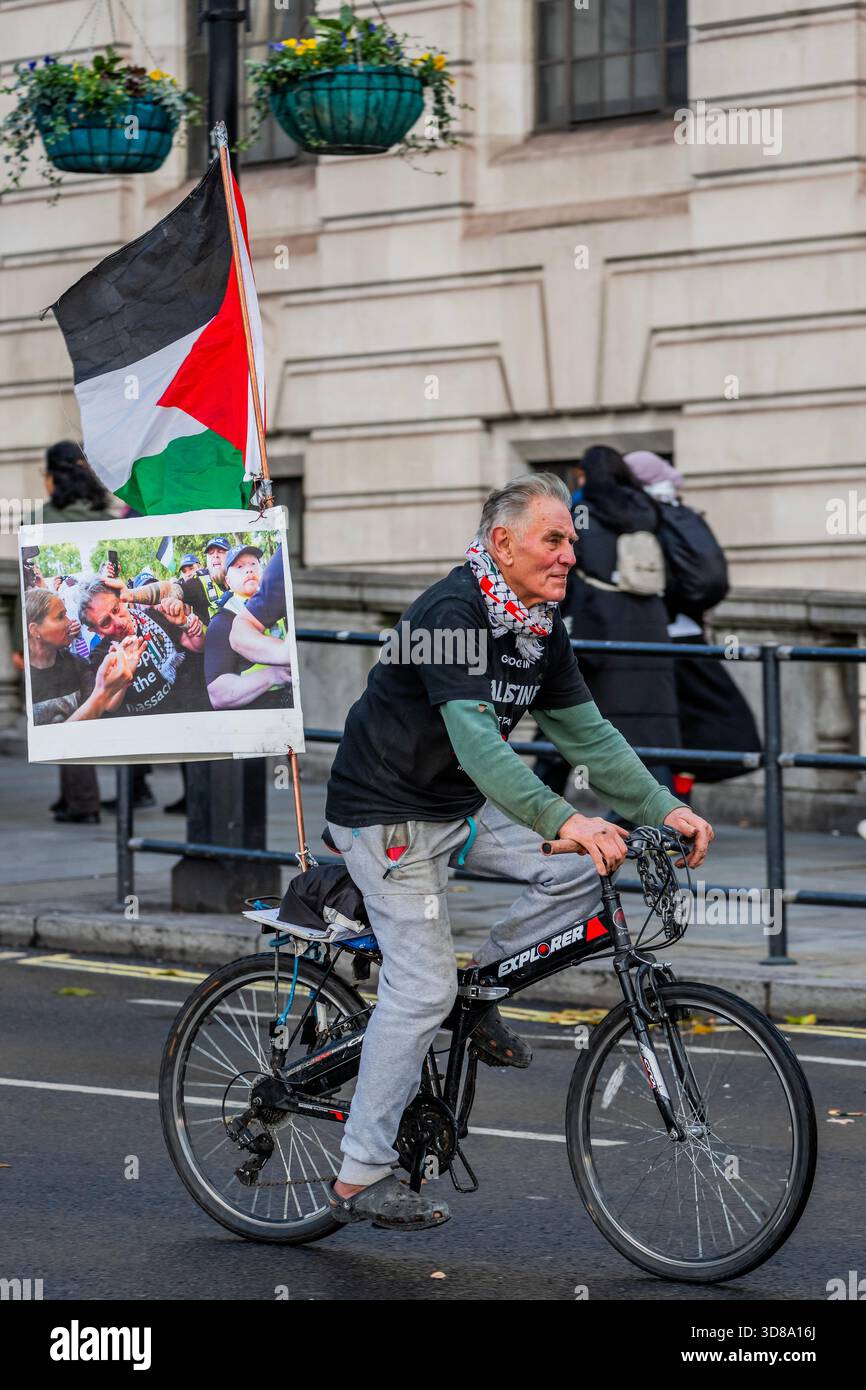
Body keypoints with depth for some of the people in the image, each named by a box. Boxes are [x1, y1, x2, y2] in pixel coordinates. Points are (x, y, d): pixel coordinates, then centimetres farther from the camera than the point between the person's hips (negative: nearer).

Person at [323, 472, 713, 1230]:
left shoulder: (543, 627, 3)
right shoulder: (451, 613, -24)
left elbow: (586, 732, 5)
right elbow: (475, 739, -36)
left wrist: (663, 808, -6)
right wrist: (563, 820, -45)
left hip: (459, 807, 8)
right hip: (389, 814, -8)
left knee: (585, 868, -8)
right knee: (422, 989, -10)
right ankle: (360, 1177, -2)